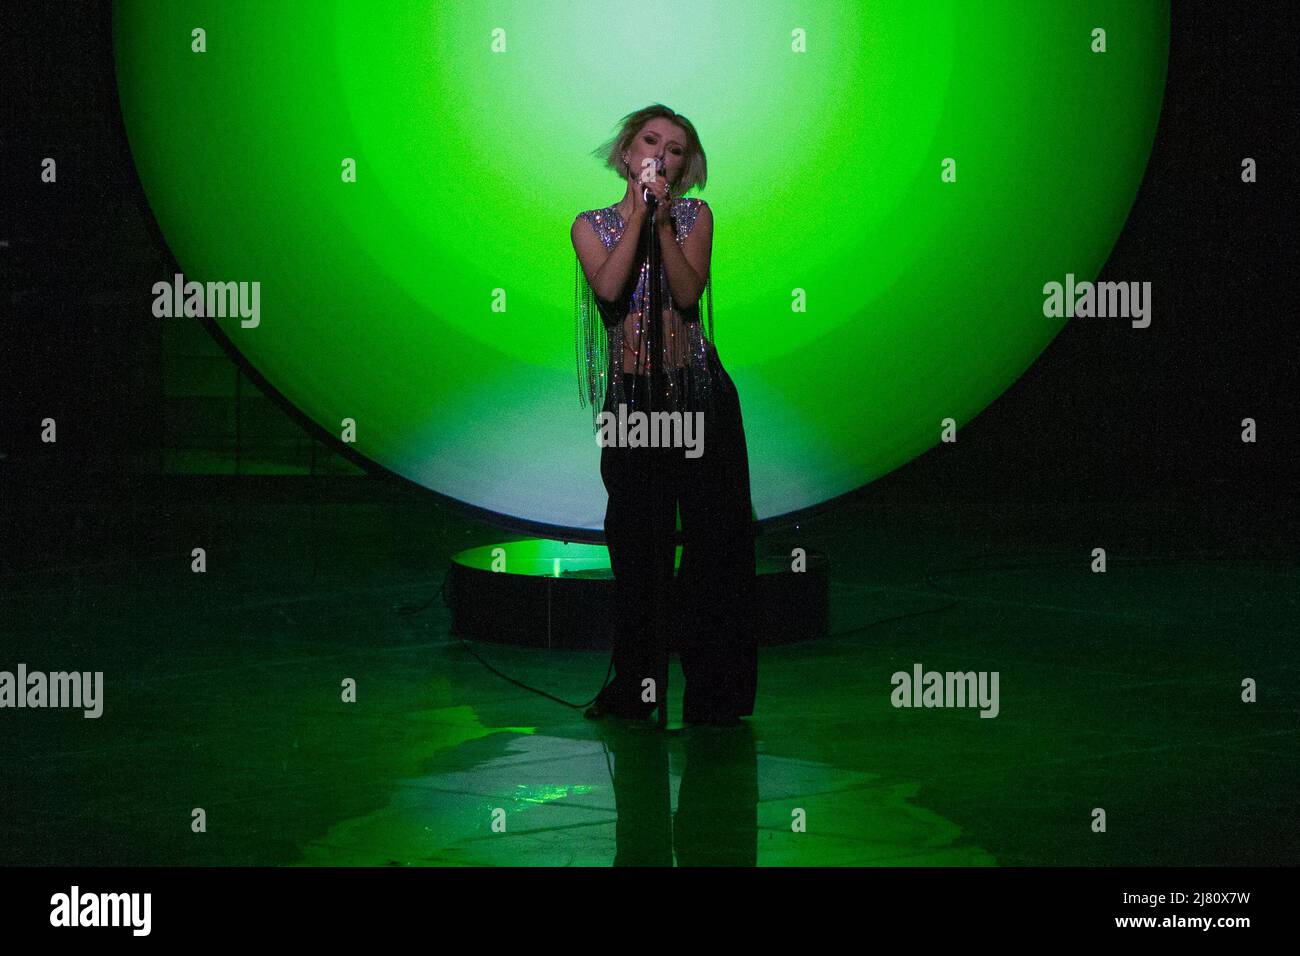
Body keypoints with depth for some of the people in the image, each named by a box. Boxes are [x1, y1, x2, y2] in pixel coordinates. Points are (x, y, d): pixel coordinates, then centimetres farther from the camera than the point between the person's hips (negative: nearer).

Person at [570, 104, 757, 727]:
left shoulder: (694, 217, 6)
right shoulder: (592, 224, 6)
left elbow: (688, 291, -9)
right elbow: (609, 287, -13)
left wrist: (662, 217, -13)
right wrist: (638, 212, -11)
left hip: (698, 393, 0)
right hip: (630, 394, 0)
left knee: (712, 534, -1)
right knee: (637, 546, 3)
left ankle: (715, 692, 6)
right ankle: (635, 691, 13)